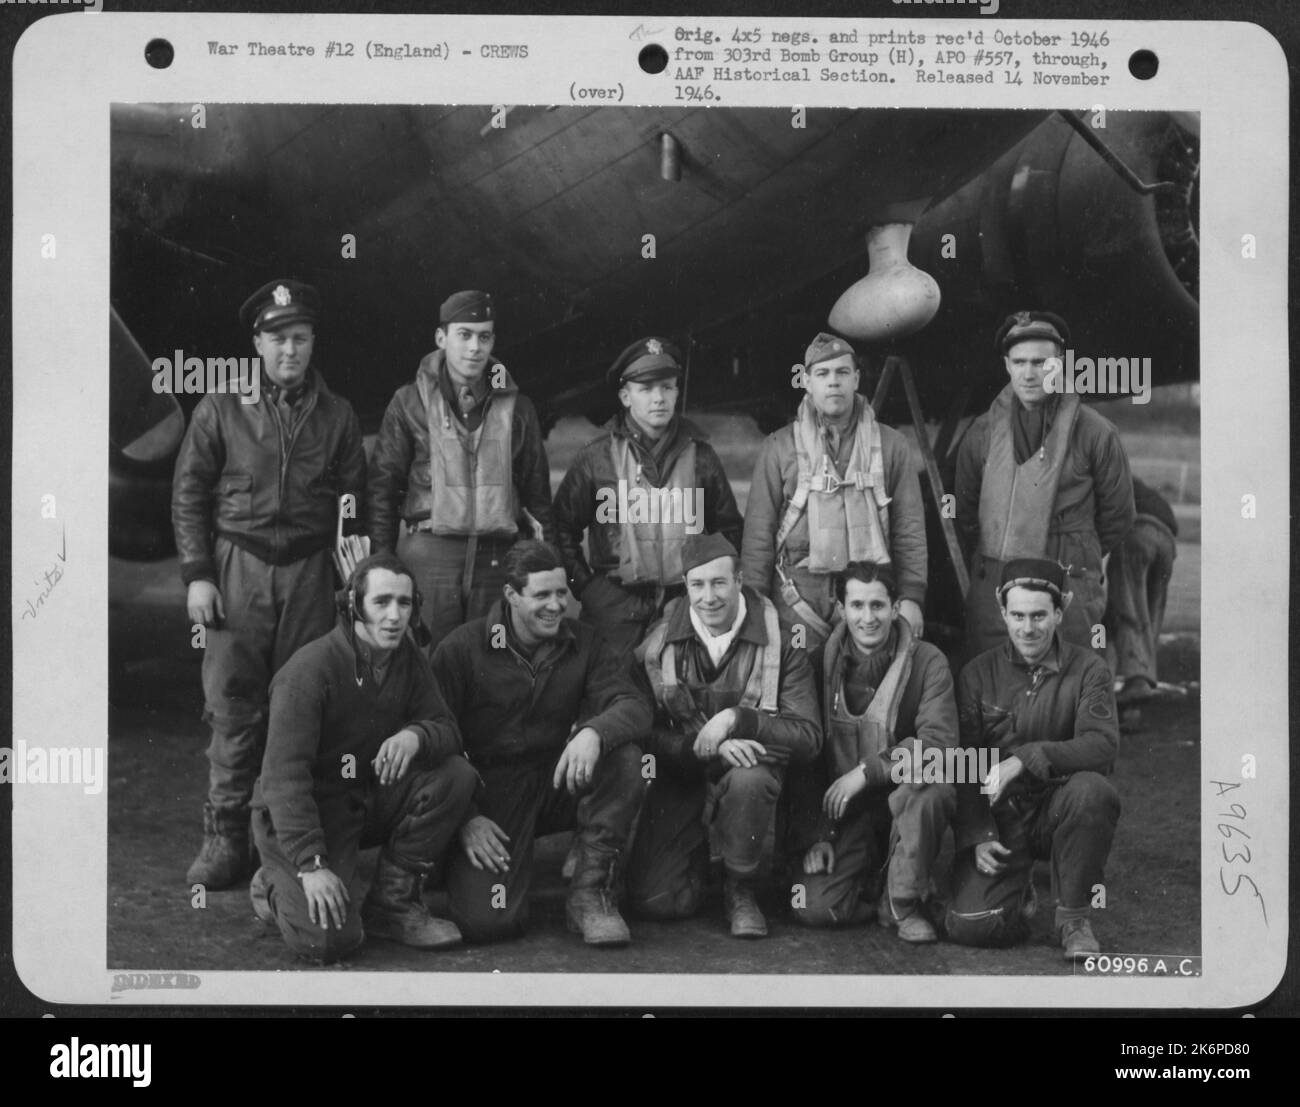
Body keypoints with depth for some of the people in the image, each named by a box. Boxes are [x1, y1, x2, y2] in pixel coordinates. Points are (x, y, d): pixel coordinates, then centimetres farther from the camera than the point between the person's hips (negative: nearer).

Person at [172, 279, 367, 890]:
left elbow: (353, 502, 12)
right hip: (237, 565, -1)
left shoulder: (336, 415, 9)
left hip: (309, 570, 1)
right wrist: (197, 575, -3)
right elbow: (189, 492, 4)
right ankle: (225, 835, 4)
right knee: (232, 703, -3)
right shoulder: (221, 408, 4)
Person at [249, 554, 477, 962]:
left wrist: (415, 736, -30)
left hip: (370, 799, 7)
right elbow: (285, 775, -26)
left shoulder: (408, 660, -1)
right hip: (298, 815, -6)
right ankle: (274, 884, 11)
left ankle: (393, 902, -3)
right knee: (331, 939, -24)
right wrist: (311, 865, -33)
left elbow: (446, 728, -3)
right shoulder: (310, 669, -23)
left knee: (456, 774, -17)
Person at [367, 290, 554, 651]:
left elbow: (537, 491, 13)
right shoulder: (410, 402, 4)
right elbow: (382, 487, 4)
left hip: (499, 555, 2)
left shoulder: (516, 406, 10)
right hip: (428, 550, -2)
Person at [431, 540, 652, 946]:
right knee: (487, 921, -21)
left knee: (623, 756, -26)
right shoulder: (461, 650, -7)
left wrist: (593, 732, -32)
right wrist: (465, 820, -16)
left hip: (557, 782, 3)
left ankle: (591, 893, -14)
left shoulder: (582, 643, 3)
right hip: (490, 788, -3)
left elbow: (634, 705, -9)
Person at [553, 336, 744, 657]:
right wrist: (584, 585, 2)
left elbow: (729, 528, 16)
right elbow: (562, 527, 8)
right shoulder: (596, 457, 2)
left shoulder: (699, 454, 8)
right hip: (616, 611, -2)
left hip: (687, 603, 2)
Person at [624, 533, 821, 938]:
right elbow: (643, 732, -8)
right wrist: (705, 748, -26)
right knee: (654, 900, -13)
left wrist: (736, 718, -28)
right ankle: (696, 855, 25)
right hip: (679, 775, 1)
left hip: (747, 766, -1)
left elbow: (808, 737, -15)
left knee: (749, 780, -39)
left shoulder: (780, 641, -10)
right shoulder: (658, 641, -6)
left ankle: (741, 889, -9)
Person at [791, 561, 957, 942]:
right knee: (814, 907, -21)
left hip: (903, 799, -1)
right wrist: (818, 835, -2)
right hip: (843, 812, 1)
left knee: (933, 787, -36)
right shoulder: (824, 663, 0)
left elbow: (940, 745, -18)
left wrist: (868, 771, -24)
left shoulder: (928, 662, -7)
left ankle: (902, 903, -12)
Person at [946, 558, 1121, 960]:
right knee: (971, 925, -19)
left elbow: (1102, 744, -16)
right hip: (998, 820, 1)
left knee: (1093, 790, -35)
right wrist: (977, 836, -11)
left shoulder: (1087, 669, -1)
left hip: (1057, 811, -1)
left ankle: (1073, 915, -13)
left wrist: (1026, 760, -27)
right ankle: (1019, 892, 20)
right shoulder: (978, 674, 3)